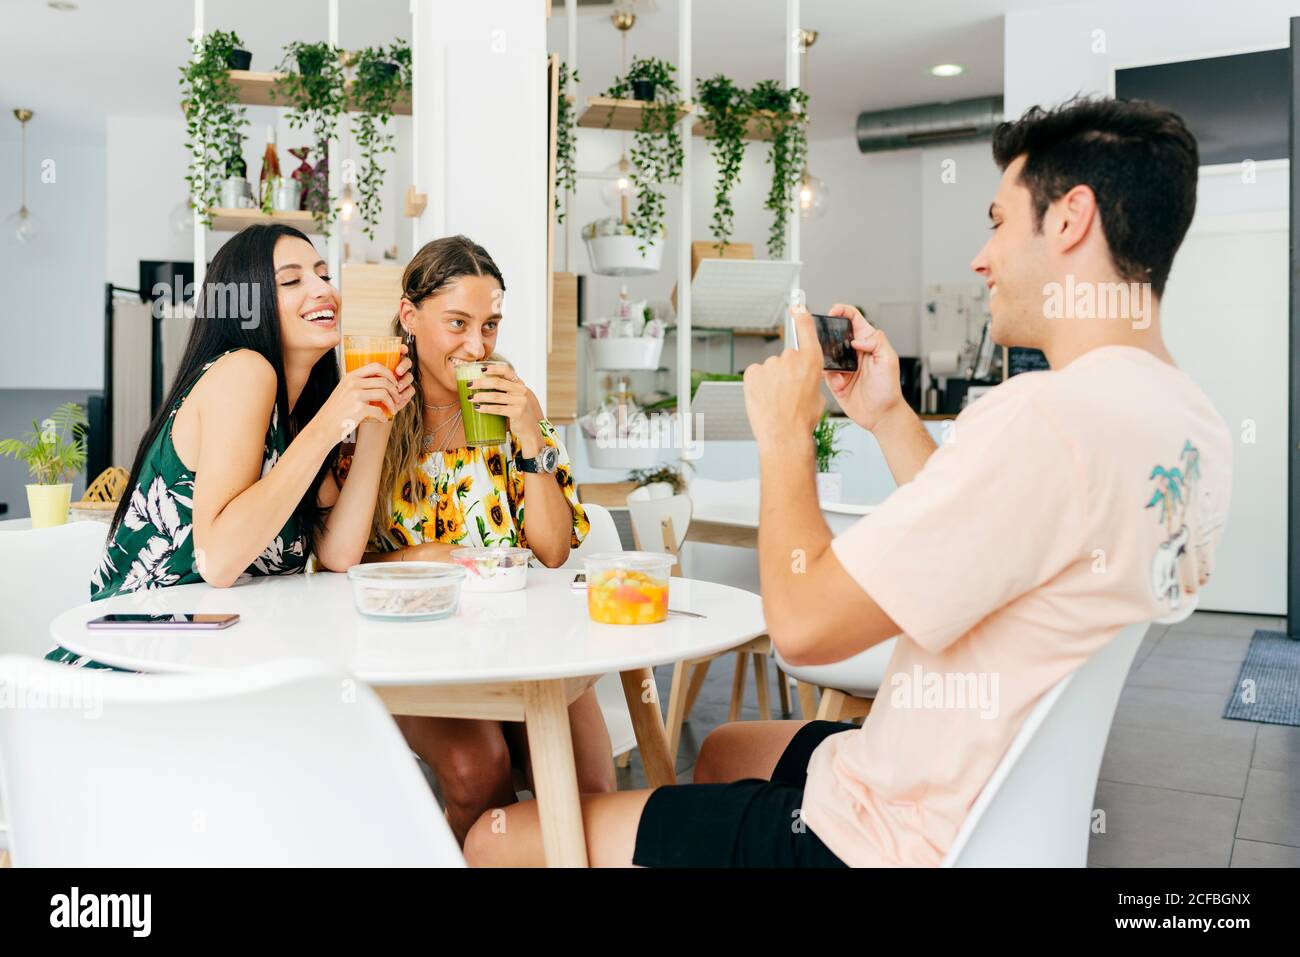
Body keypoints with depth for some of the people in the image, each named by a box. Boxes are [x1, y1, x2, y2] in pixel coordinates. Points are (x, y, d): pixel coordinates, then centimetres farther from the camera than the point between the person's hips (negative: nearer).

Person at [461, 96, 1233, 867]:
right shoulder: (1196, 429, 3)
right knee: (725, 749, 35)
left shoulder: (1045, 416, -29)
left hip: (905, 841, -10)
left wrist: (785, 430, -10)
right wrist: (889, 418, 9)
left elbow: (804, 621, -25)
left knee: (501, 840, 1)